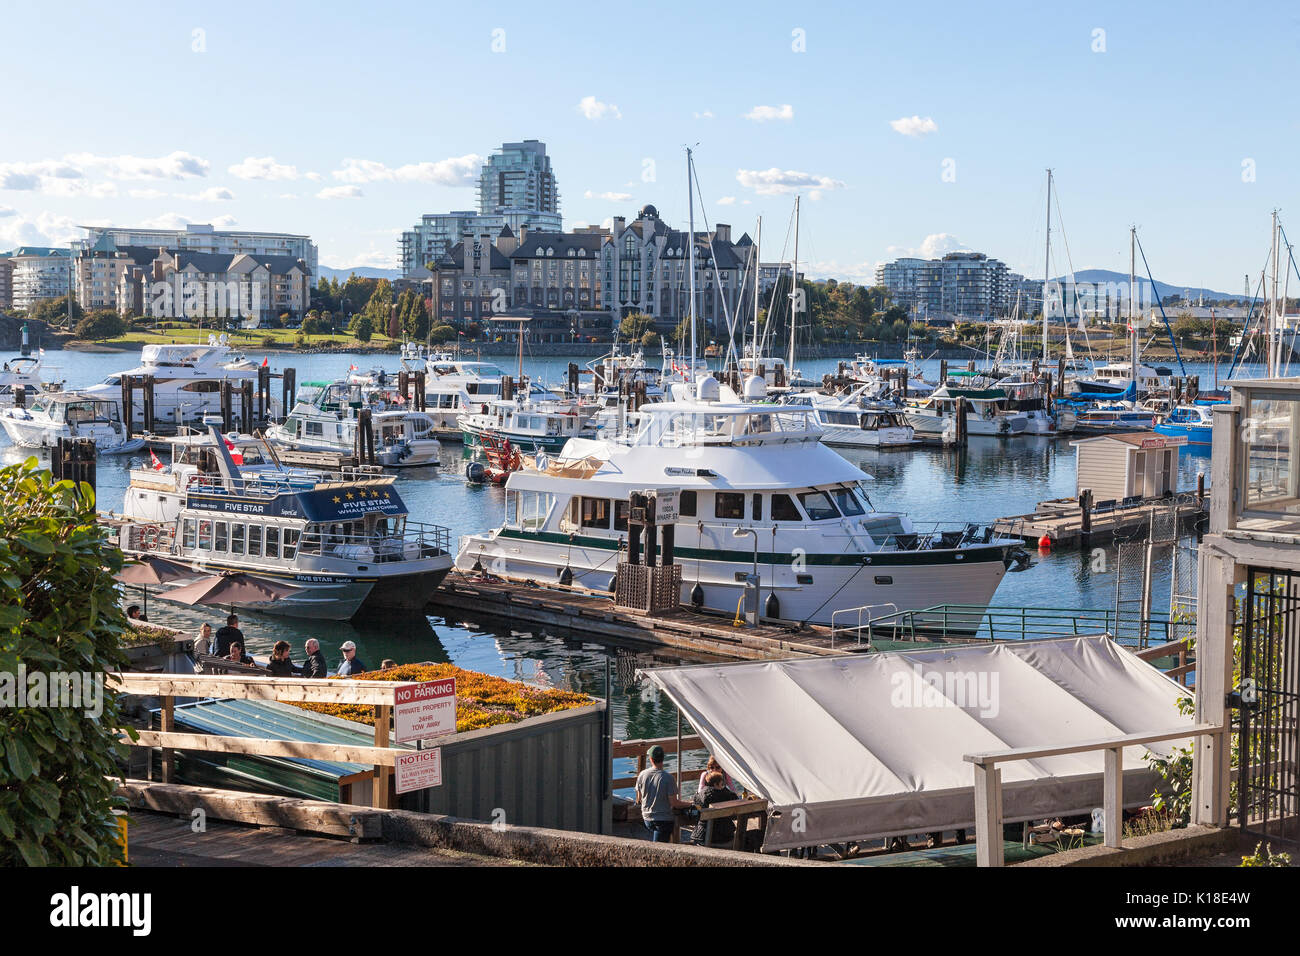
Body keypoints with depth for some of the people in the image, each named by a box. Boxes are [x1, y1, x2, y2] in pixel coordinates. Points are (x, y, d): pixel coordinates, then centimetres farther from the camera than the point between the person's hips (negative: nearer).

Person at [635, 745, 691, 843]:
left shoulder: (642, 775, -4)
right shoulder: (668, 778, -18)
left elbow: (639, 799, 8)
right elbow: (674, 803, -15)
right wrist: (688, 804, 3)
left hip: (646, 817, 4)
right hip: (664, 819, -4)